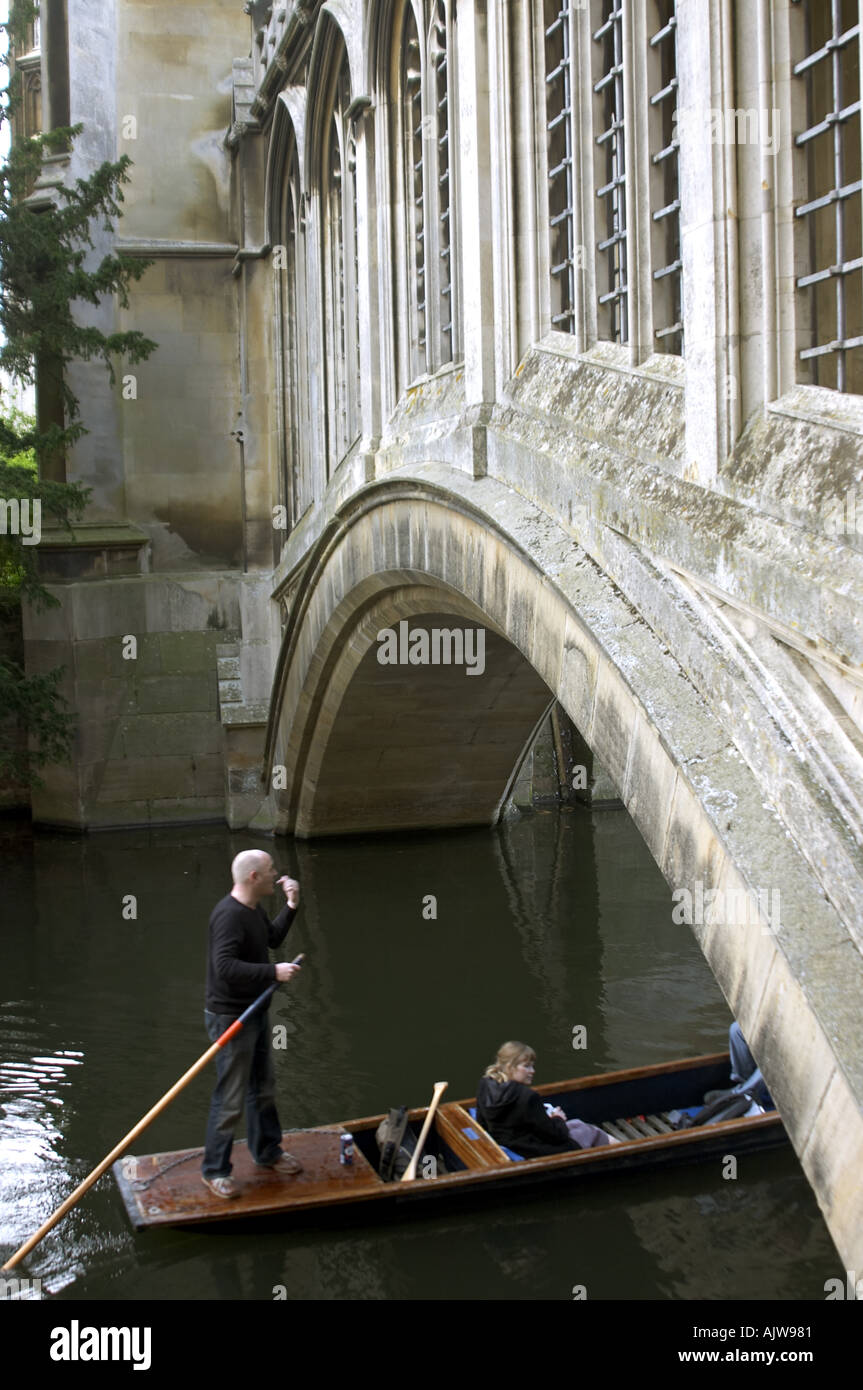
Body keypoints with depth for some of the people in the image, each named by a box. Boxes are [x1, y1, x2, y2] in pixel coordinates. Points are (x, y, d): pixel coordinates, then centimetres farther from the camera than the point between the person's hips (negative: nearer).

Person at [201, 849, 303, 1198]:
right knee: (229, 1099, -1)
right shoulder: (229, 915, -25)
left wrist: (291, 907, 10)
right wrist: (273, 971, -30)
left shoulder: (253, 909, 6)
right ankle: (214, 1170, 13)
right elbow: (225, 968, -33)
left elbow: (273, 938, 25)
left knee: (263, 1087, 22)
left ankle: (267, 1152, 40)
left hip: (254, 1013, 10)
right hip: (230, 1018, -10)